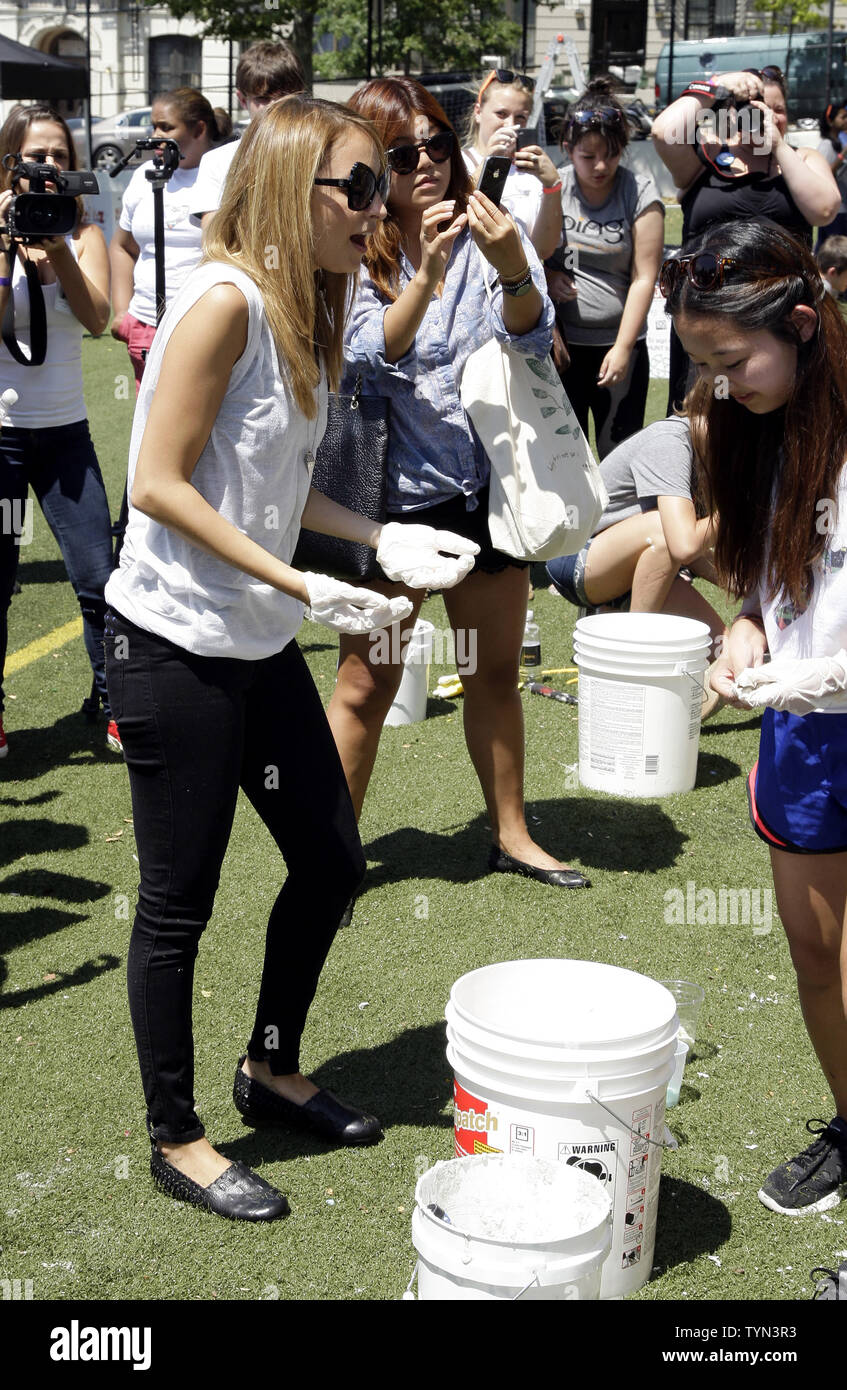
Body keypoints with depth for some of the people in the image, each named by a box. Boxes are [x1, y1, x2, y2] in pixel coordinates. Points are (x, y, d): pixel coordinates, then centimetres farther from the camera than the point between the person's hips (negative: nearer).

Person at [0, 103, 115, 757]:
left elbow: (97, 318, -12)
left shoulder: (83, 234, 5)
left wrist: (58, 250, -22)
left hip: (66, 430, 2)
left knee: (99, 580, -3)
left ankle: (115, 704, 14)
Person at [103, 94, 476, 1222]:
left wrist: (380, 537, 3)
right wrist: (306, 586, -21)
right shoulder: (224, 300, -18)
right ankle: (176, 1139, 21)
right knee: (179, 902, 4)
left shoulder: (305, 308, 10)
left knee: (331, 859, 16)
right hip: (175, 646, -9)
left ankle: (272, 1070, 37)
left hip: (259, 645, 9)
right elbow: (160, 486, -20)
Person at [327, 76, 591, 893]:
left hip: (486, 481, 3)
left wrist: (512, 270, -31)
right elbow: (372, 360, -18)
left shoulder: (492, 230, -1)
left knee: (495, 673, 15)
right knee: (366, 681, 1)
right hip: (394, 489, -3)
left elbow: (532, 342, -11)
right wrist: (428, 268, -31)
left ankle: (511, 835, 30)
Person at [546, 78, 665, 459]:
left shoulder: (640, 192, -4)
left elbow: (643, 277, -6)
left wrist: (623, 348, -11)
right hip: (559, 341, 2)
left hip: (617, 344, -2)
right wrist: (546, 276, -10)